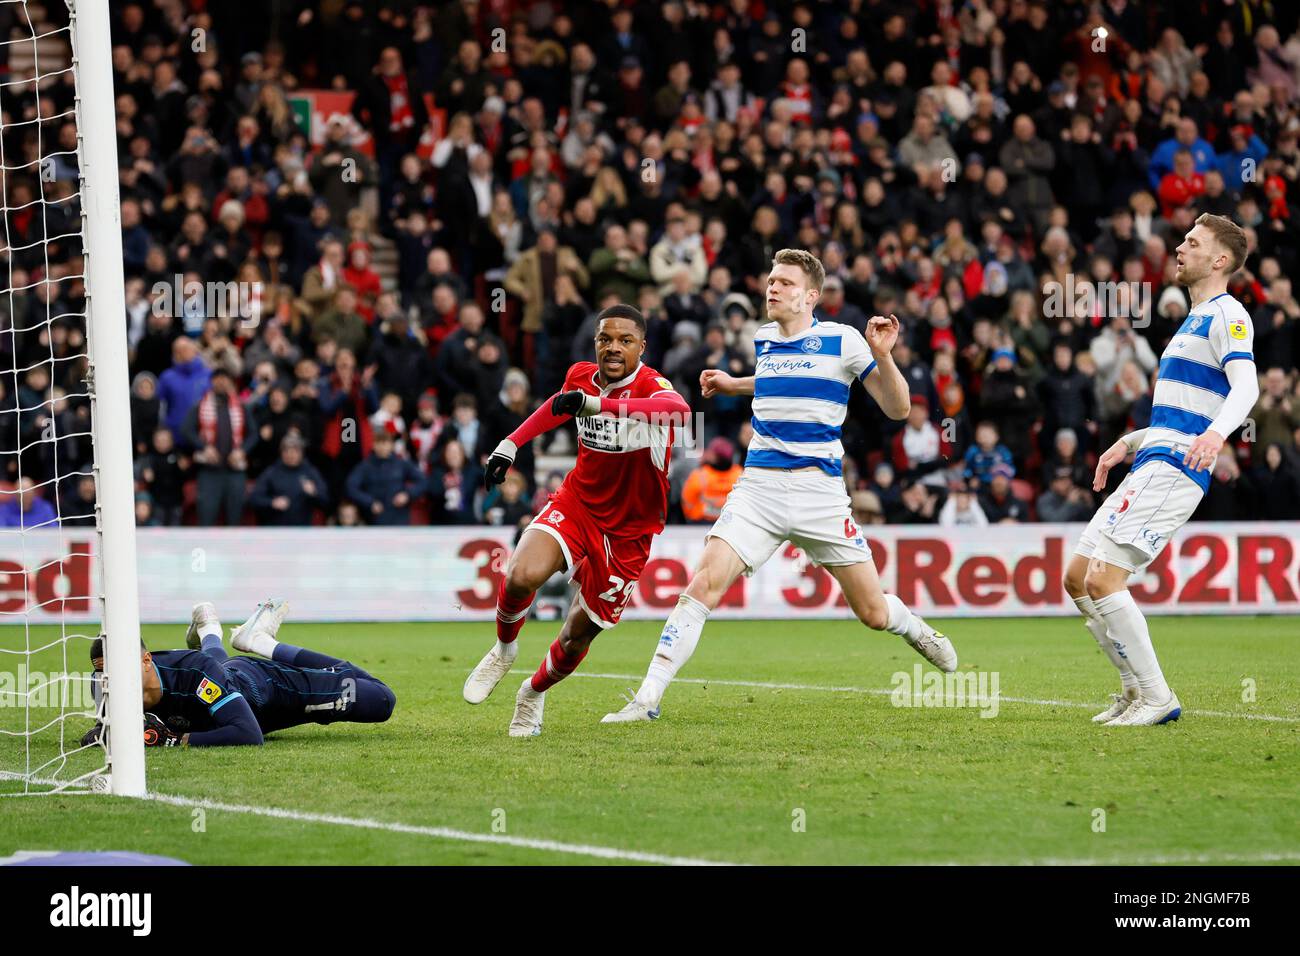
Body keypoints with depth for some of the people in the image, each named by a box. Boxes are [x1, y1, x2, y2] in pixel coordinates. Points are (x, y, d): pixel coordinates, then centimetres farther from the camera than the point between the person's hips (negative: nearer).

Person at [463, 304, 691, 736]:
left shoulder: (651, 386, -22)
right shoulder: (581, 376, -4)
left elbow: (679, 409, -49)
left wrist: (600, 404, -56)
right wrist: (510, 445, 20)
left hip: (627, 533, -3)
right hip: (575, 505, 3)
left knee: (578, 636, 5)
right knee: (522, 576, -26)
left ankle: (534, 694, 36)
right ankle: (504, 648, 5)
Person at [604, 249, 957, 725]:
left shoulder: (842, 341, -4)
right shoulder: (762, 339, 11)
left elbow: (897, 408, -5)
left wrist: (882, 355, -18)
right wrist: (732, 384, 25)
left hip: (820, 490, -3)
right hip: (759, 486, 3)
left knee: (873, 613, 3)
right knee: (702, 586, -16)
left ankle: (913, 628, 41)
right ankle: (648, 698, -16)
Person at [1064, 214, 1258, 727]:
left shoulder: (1227, 314, -6)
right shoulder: (1196, 319, 25)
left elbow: (1246, 384, -23)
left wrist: (1216, 432, -41)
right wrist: (1128, 444, 27)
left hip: (1173, 470, -10)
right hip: (1149, 467, 10)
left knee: (1103, 579, -18)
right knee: (1078, 576, 8)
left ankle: (1156, 699, -12)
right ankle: (1137, 688, 13)